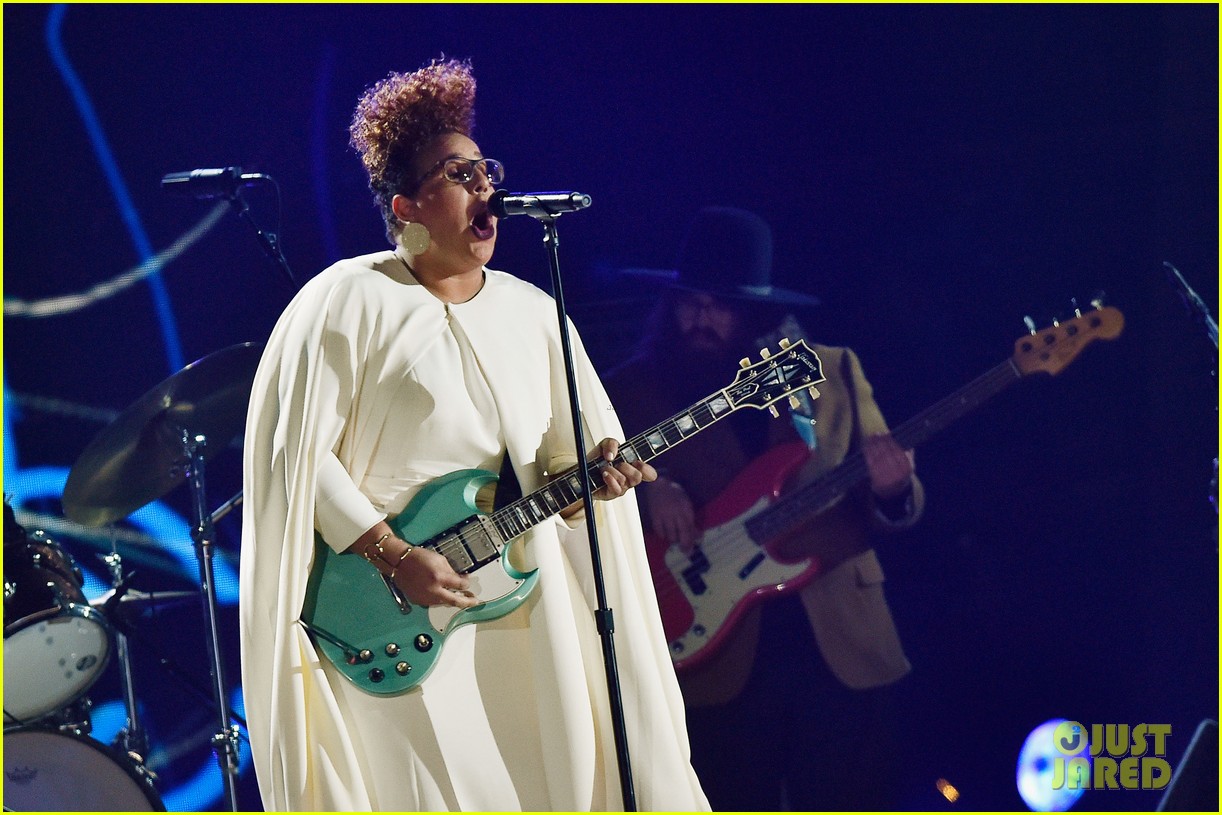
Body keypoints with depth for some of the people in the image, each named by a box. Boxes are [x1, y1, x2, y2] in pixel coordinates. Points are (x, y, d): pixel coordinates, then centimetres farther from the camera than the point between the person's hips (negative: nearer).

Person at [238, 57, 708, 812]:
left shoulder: (532, 311, 12)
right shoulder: (349, 303, -6)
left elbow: (562, 446, 13)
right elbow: (300, 454, -10)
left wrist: (591, 468, -10)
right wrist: (393, 555, -16)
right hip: (399, 630, -6)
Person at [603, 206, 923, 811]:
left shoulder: (833, 372, 8)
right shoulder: (634, 389, 5)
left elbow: (896, 507, 9)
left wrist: (891, 491, -15)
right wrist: (643, 490, -15)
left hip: (840, 638, 0)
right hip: (719, 650, 0)